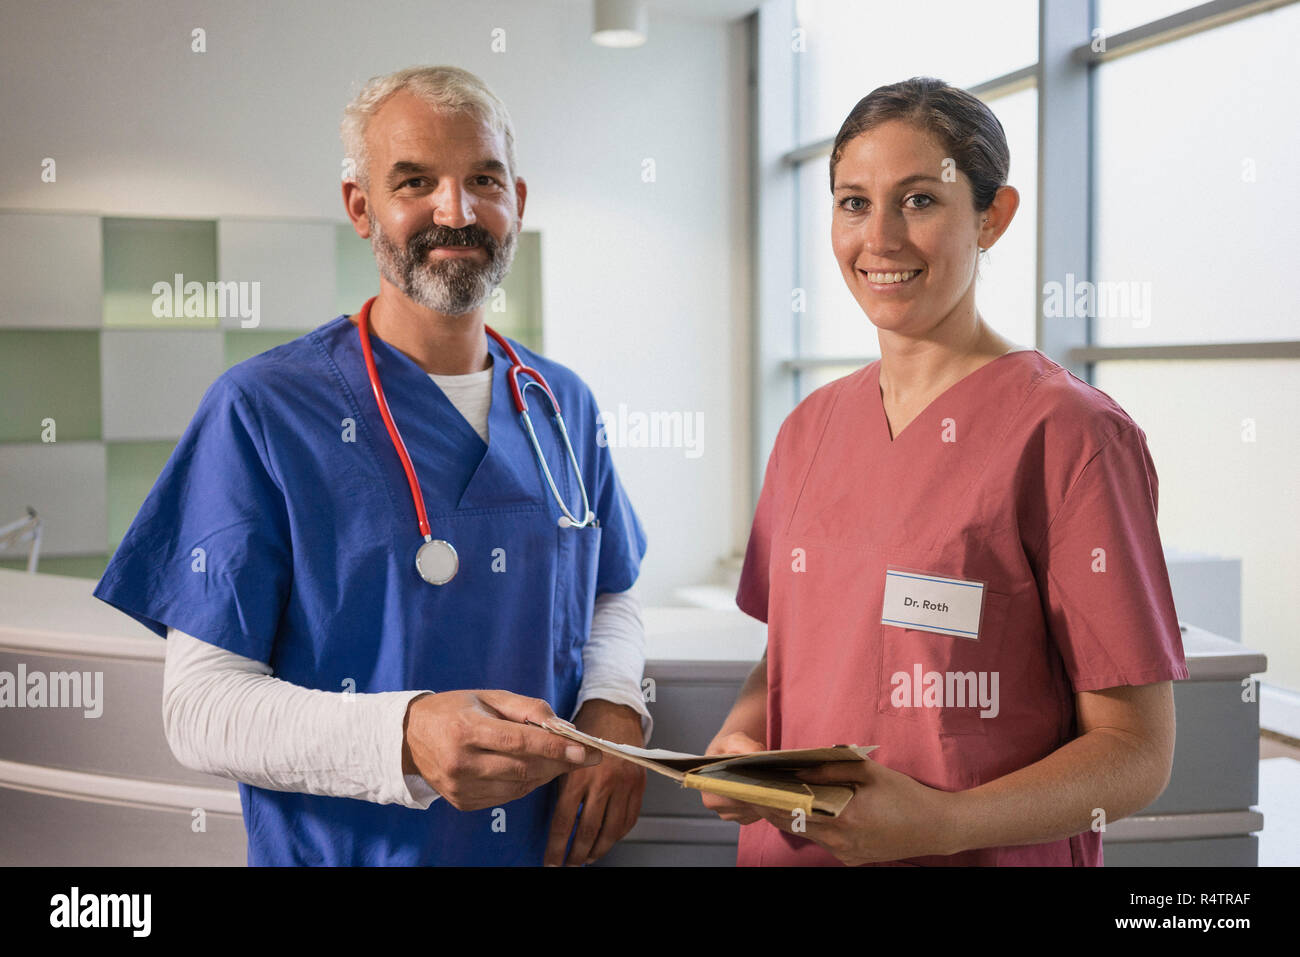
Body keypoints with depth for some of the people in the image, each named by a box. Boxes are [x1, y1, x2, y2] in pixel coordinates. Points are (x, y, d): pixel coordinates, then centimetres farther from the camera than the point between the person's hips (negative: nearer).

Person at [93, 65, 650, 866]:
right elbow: (201, 706, -16)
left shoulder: (562, 406, 2)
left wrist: (614, 708, -8)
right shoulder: (262, 410, -13)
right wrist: (405, 736, -32)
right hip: (343, 852, -4)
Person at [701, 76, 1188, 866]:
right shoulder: (812, 429, 3)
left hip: (991, 856, -5)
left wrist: (941, 822, -27)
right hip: (789, 845, 6)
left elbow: (1138, 750, -14)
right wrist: (740, 736, -7)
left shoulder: (1070, 433, -15)